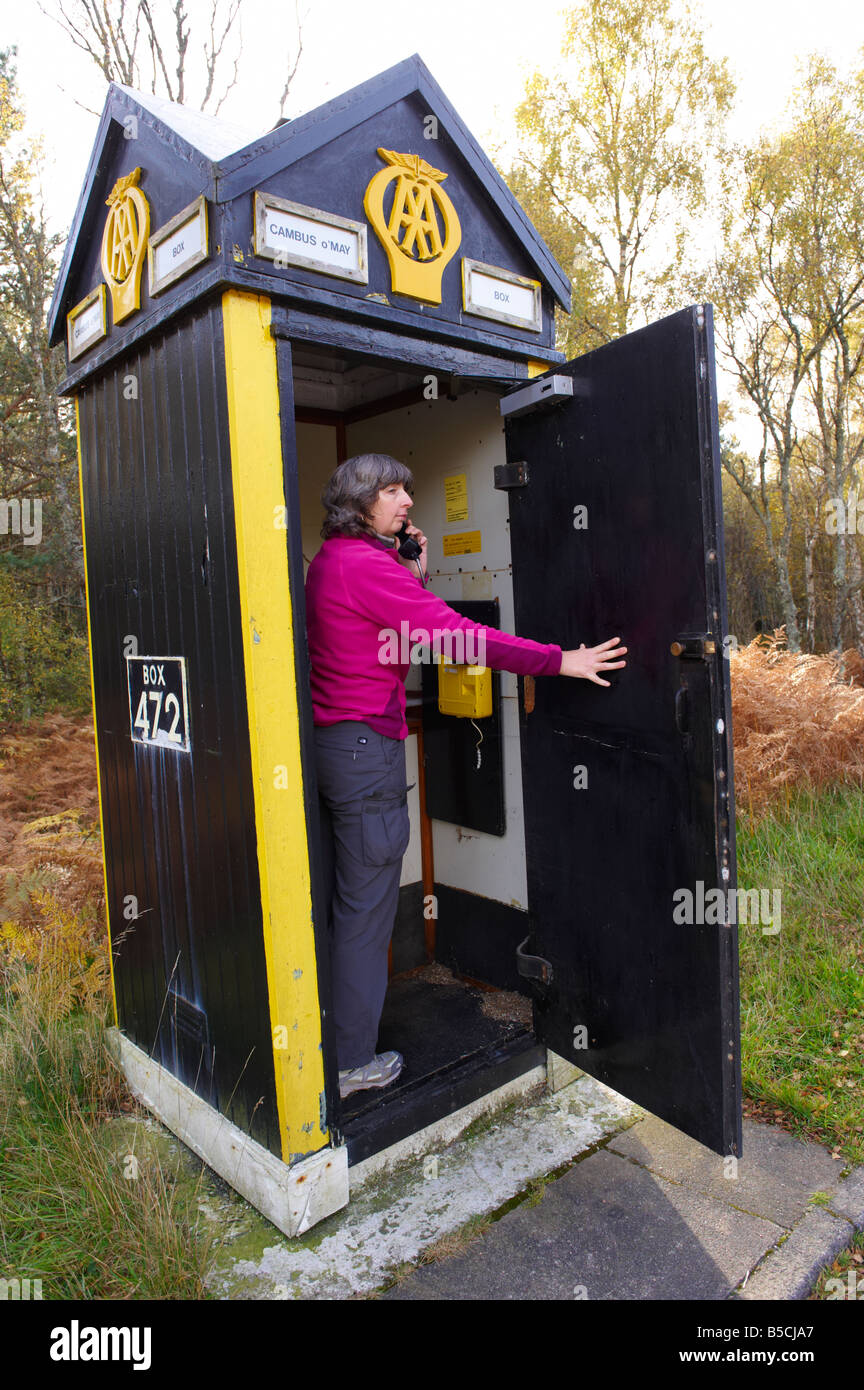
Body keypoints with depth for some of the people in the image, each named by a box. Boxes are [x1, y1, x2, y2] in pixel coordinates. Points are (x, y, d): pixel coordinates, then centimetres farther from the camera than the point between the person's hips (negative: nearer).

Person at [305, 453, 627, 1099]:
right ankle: (353, 1064, 14)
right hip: (366, 745, -10)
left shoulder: (329, 561, 15)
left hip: (327, 742, 10)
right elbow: (456, 634, -21)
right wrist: (559, 660, -18)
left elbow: (398, 628, 19)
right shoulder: (365, 564, -16)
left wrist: (414, 573, 8)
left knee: (333, 902, 18)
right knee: (365, 911, 1)